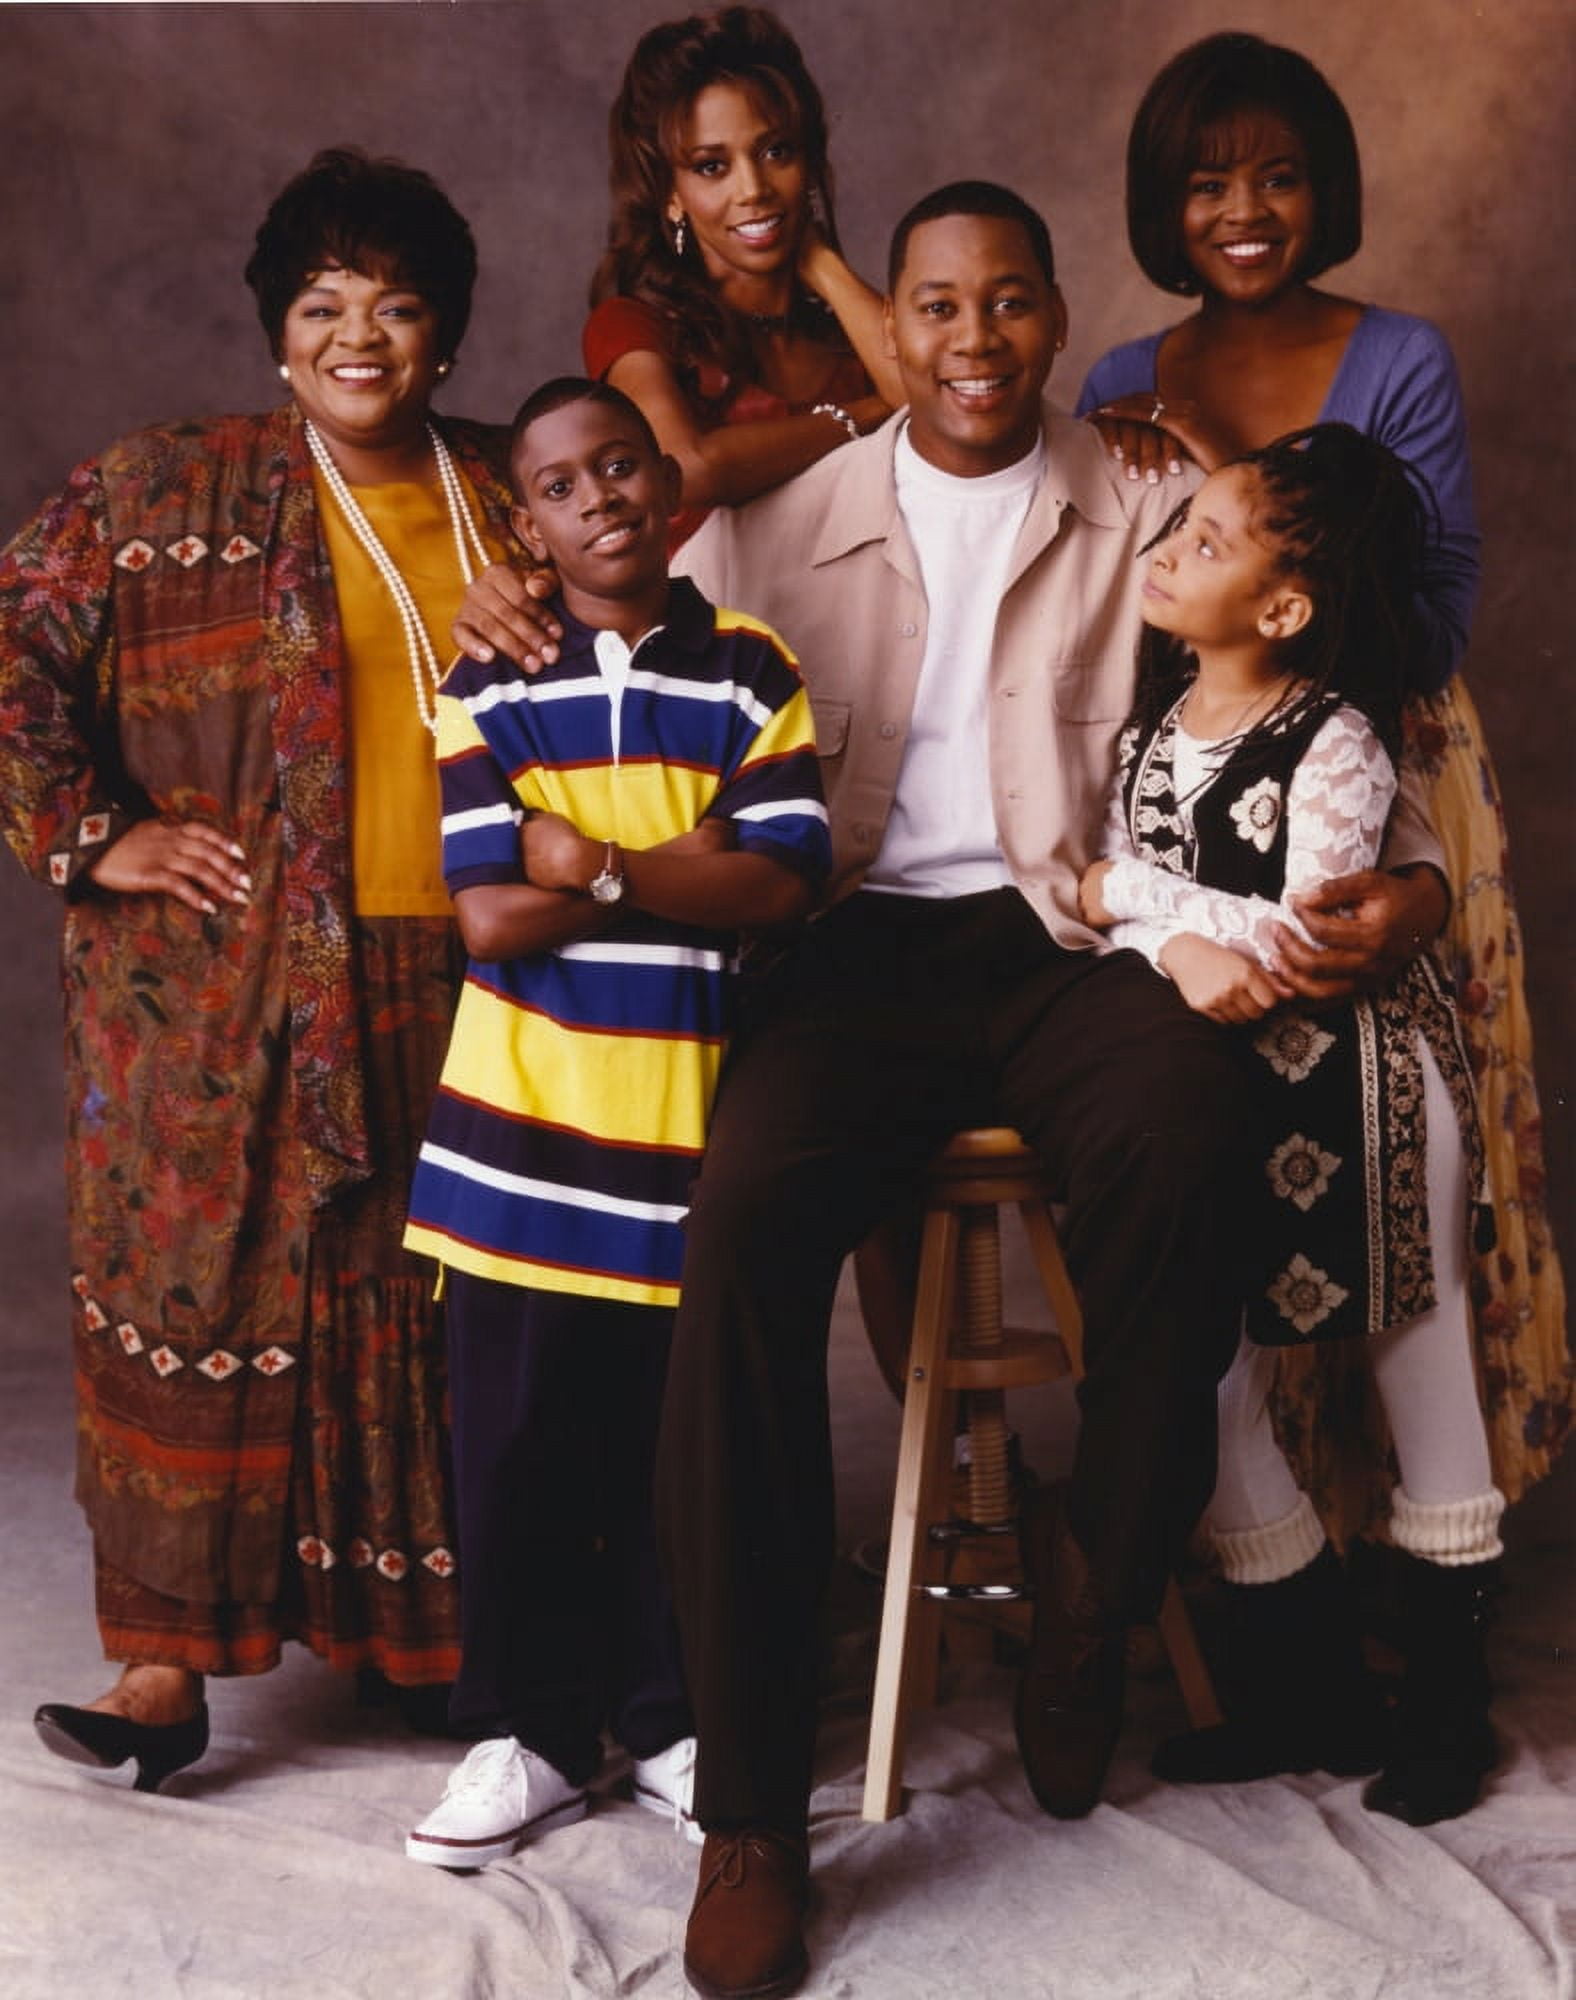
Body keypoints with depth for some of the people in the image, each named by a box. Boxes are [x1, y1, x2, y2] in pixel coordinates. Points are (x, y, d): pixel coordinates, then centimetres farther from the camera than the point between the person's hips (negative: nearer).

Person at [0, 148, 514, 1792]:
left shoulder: (501, 504, 12)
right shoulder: (171, 495, 1)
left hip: (451, 978, 3)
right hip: (222, 983, -3)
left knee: (444, 1309, 8)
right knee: (204, 1286, -1)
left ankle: (442, 1628, 23)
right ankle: (172, 1658, 7)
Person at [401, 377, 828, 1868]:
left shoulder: (750, 671, 2)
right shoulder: (491, 690, 2)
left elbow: (781, 884, -10)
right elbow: (489, 918, -9)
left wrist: (592, 864, -14)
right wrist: (687, 864, -11)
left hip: (687, 1117, 0)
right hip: (523, 1124, 0)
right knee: (519, 1441, 7)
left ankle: (677, 1718, 26)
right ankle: (527, 1729, 23)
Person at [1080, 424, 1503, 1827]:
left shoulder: (1336, 741, -13)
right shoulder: (1157, 719, 5)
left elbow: (1307, 942, -22)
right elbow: (1111, 904, 0)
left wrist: (1132, 890, -13)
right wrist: (1184, 950, -23)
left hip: (1350, 1080, -6)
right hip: (1207, 1080, 6)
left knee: (1417, 1359, 6)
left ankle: (1450, 1685, 24)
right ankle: (1308, 1684, 19)